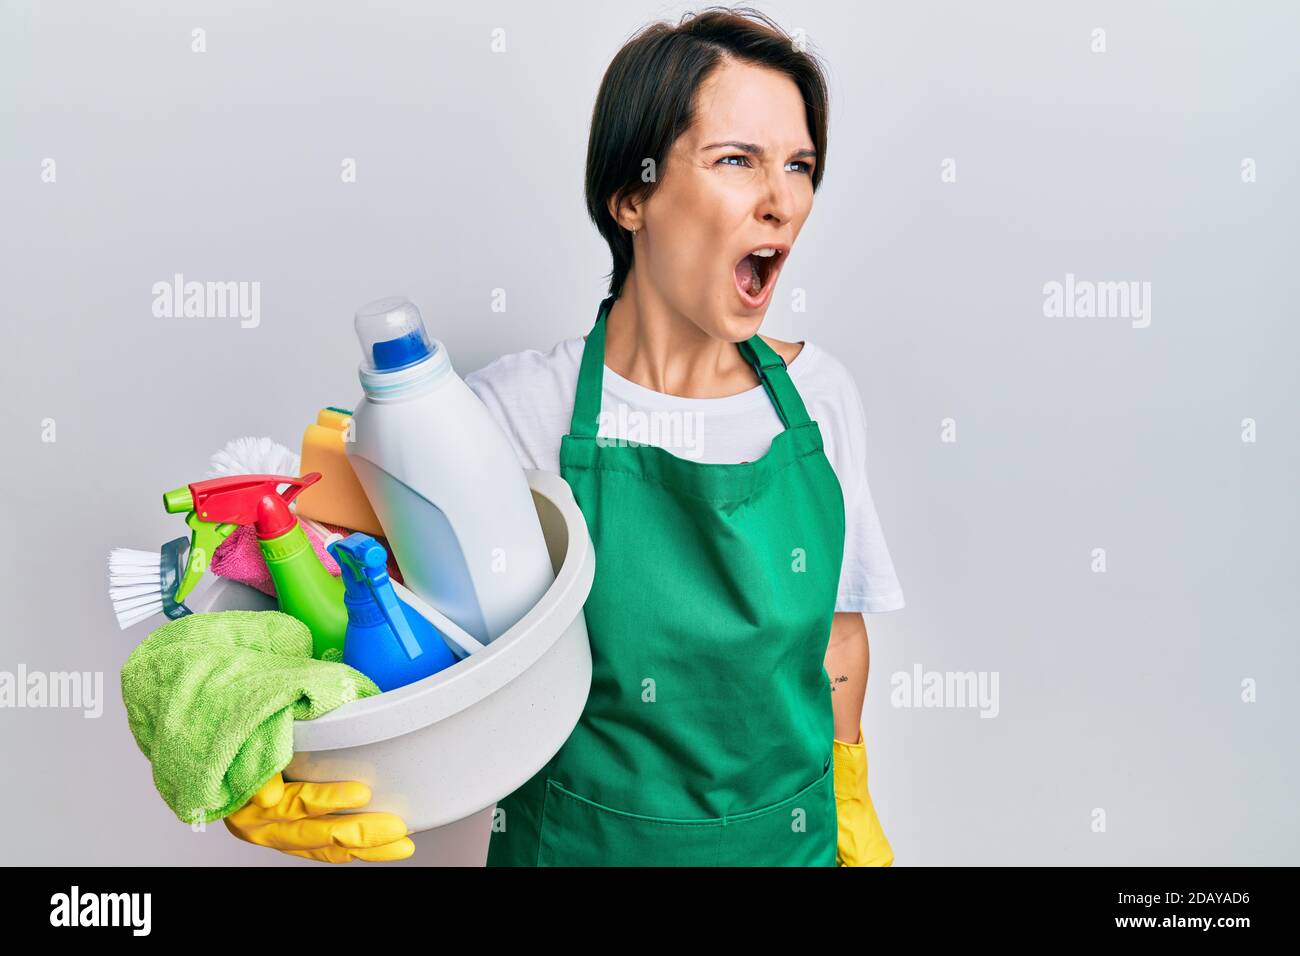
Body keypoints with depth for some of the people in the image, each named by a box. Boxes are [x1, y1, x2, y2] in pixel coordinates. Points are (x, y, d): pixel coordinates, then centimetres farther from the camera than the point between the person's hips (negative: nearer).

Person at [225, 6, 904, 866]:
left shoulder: (820, 393, -7)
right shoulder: (515, 411, -19)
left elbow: (837, 626, 4)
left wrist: (850, 807, 13)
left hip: (792, 835, 3)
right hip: (577, 840, -2)